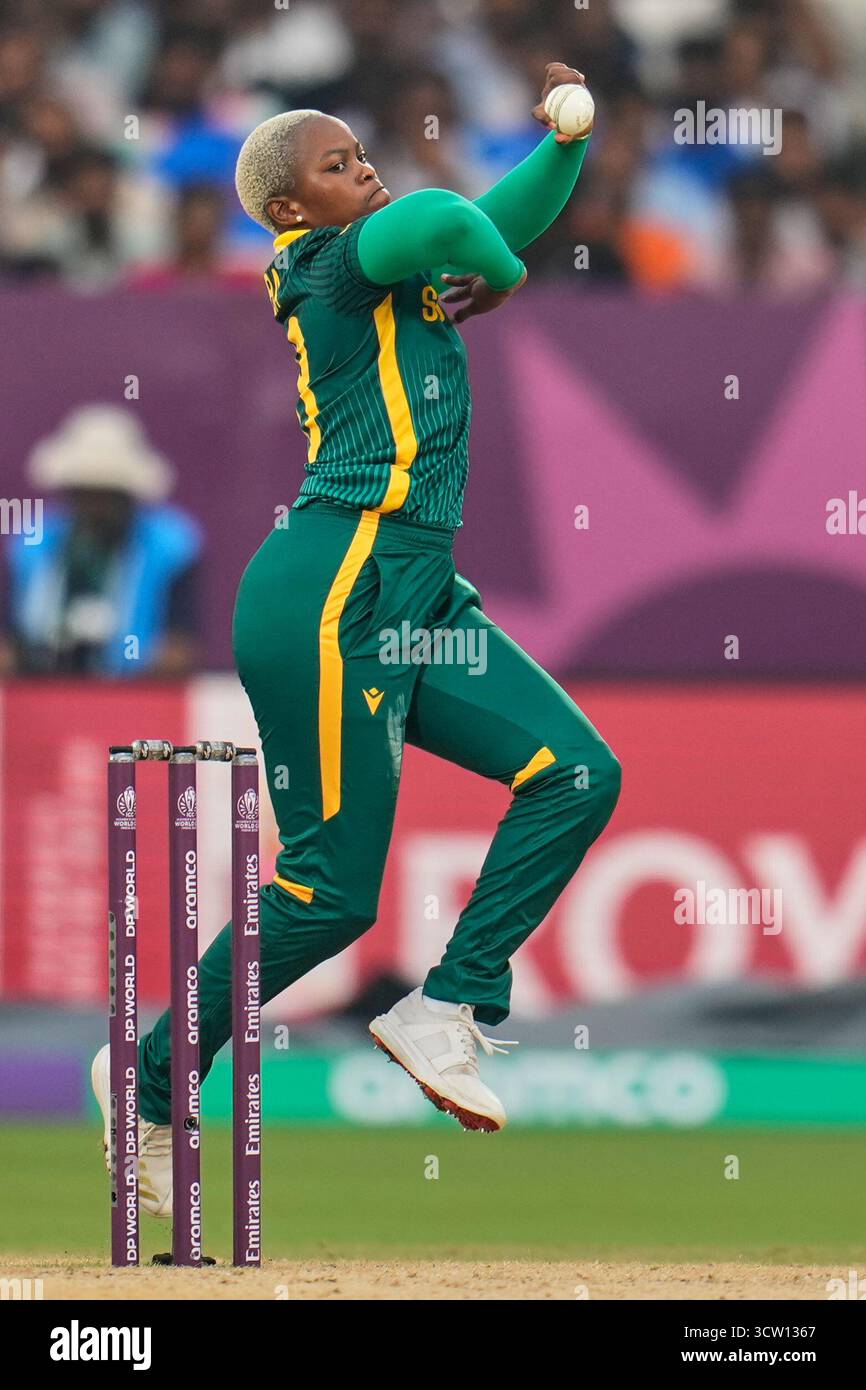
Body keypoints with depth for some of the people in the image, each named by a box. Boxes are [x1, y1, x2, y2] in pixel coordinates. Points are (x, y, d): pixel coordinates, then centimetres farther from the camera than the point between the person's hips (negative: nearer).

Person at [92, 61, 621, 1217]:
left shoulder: (390, 268, 18)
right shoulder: (340, 261, -8)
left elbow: (504, 216, 28)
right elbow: (447, 219, -28)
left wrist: (567, 139, 11)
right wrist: (501, 271, -7)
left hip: (419, 598, 10)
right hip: (334, 594, -10)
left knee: (576, 774, -1)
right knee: (331, 891, -6)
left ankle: (448, 1012, 1)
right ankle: (154, 1077, 9)